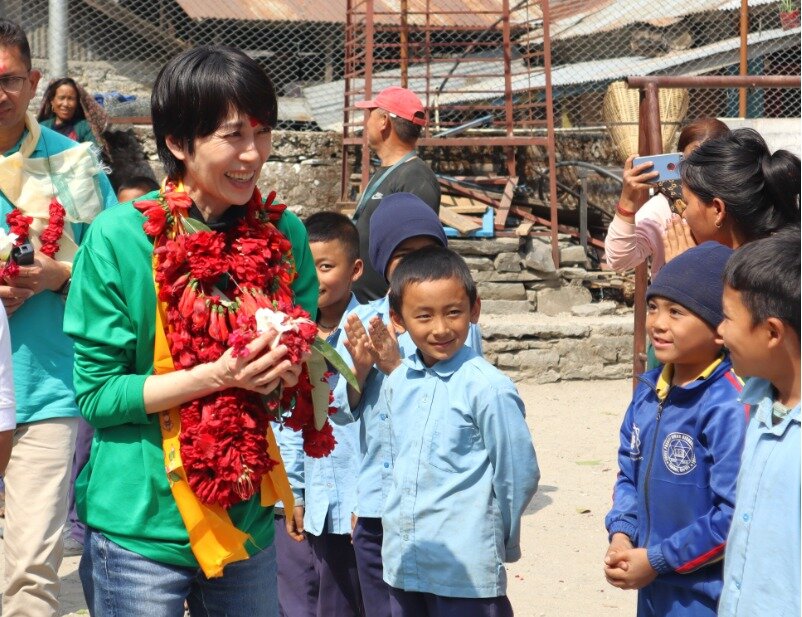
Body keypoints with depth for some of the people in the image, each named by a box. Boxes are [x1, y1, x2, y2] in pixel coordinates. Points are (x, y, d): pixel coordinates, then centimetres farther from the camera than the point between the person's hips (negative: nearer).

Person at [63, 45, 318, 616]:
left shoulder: (283, 233, 0)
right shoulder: (118, 237, -12)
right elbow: (97, 394, -10)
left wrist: (291, 366, -13)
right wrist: (220, 374, -20)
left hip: (248, 521, 4)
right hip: (142, 529, -4)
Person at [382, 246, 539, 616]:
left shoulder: (487, 387, -14)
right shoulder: (397, 383, 3)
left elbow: (519, 476, -9)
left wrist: (495, 539, 3)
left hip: (467, 572, -6)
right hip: (403, 564, 6)